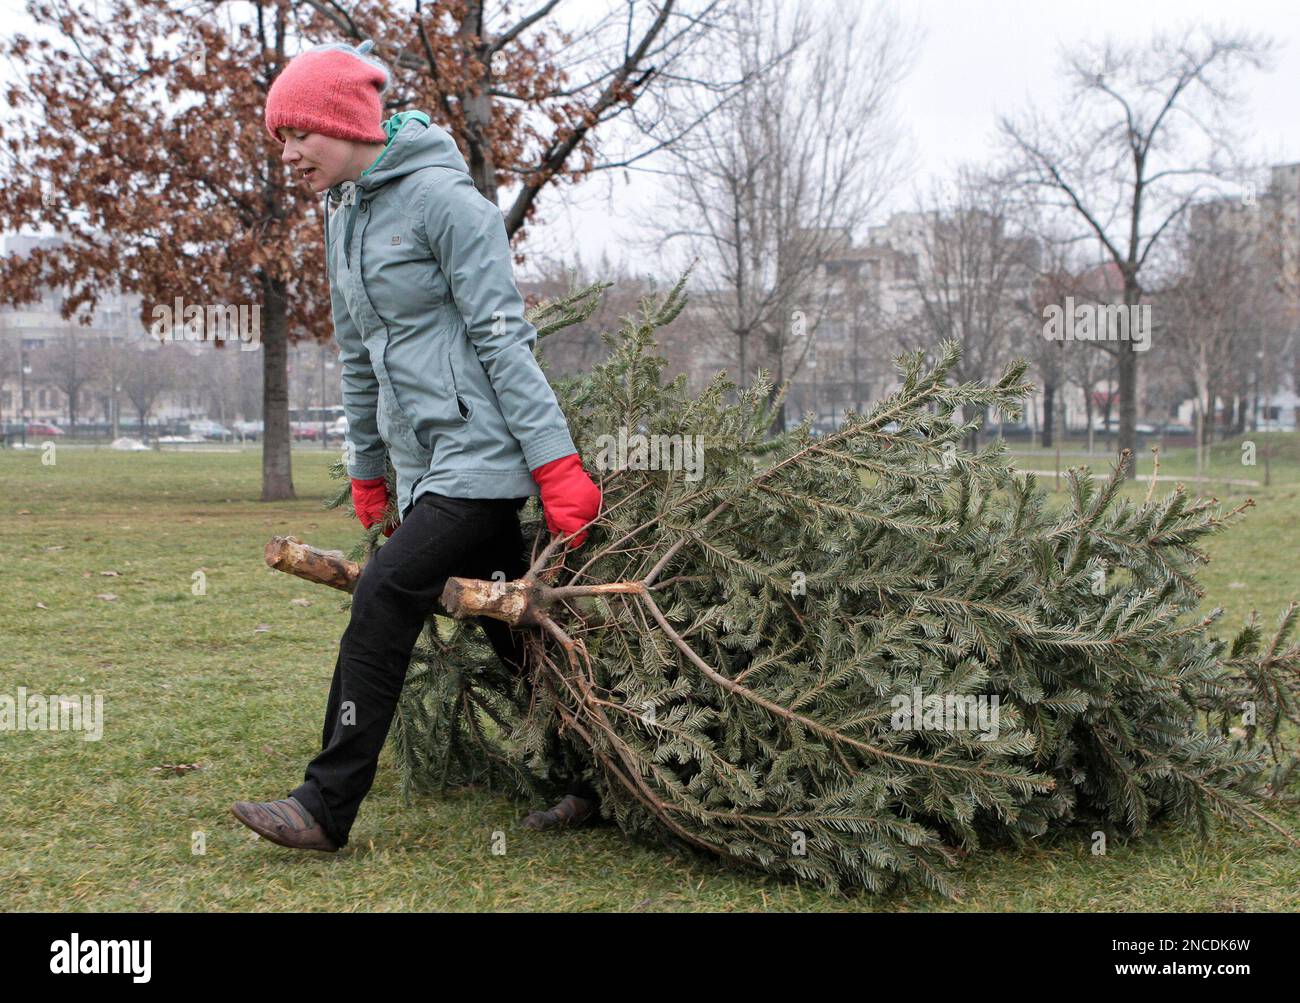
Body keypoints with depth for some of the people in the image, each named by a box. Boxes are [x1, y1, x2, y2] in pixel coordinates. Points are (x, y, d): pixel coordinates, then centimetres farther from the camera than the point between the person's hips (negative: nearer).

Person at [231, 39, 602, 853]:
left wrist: (556, 463, -19)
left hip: (481, 449, -9)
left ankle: (327, 808, -12)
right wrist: (368, 473, 25)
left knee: (385, 598, -17)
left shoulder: (441, 197, -12)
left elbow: (503, 337, -17)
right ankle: (598, 781, 23)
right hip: (423, 462, 9)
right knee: (510, 630, 11)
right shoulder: (344, 216, 15)